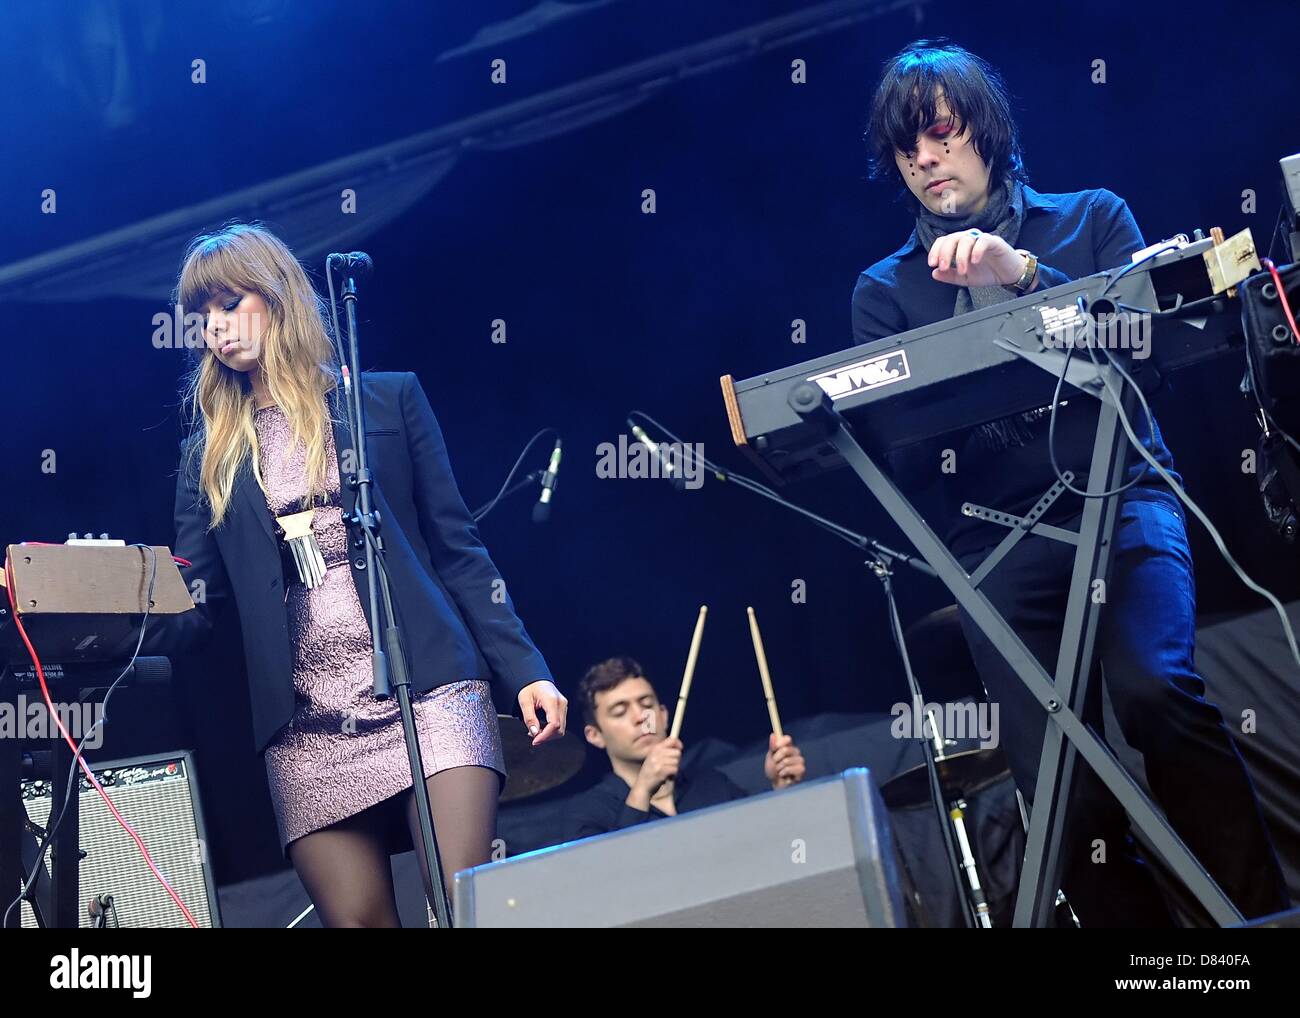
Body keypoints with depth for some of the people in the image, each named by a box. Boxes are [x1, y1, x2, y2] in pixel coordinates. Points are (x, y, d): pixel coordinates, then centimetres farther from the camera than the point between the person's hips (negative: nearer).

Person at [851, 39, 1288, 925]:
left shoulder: (1092, 219, 13)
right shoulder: (887, 289, 15)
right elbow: (900, 460, 7)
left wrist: (1025, 274, -16)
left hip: (1120, 496, -1)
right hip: (999, 539, 2)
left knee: (1151, 682, -30)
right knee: (1062, 792, -12)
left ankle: (1262, 909, -18)